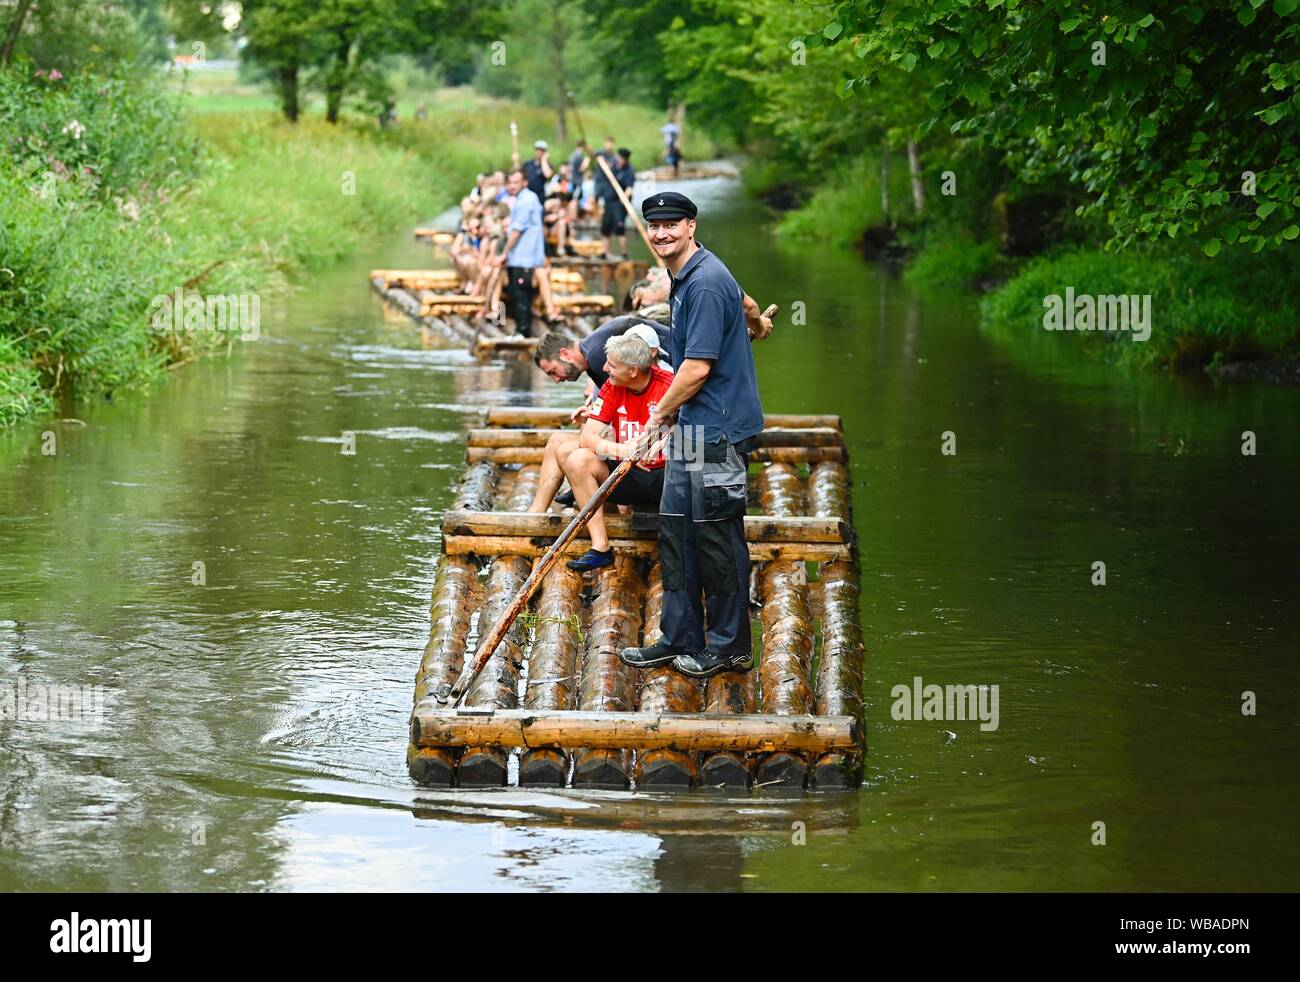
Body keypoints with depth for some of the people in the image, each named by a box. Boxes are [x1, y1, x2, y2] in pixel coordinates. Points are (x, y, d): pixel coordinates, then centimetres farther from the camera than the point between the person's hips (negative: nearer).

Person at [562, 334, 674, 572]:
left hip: (666, 475, -5)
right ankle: (600, 547, -19)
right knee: (577, 460, -18)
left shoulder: (670, 385, -14)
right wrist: (619, 449, -28)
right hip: (628, 476, 5)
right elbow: (586, 437, -6)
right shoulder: (612, 388, 1)